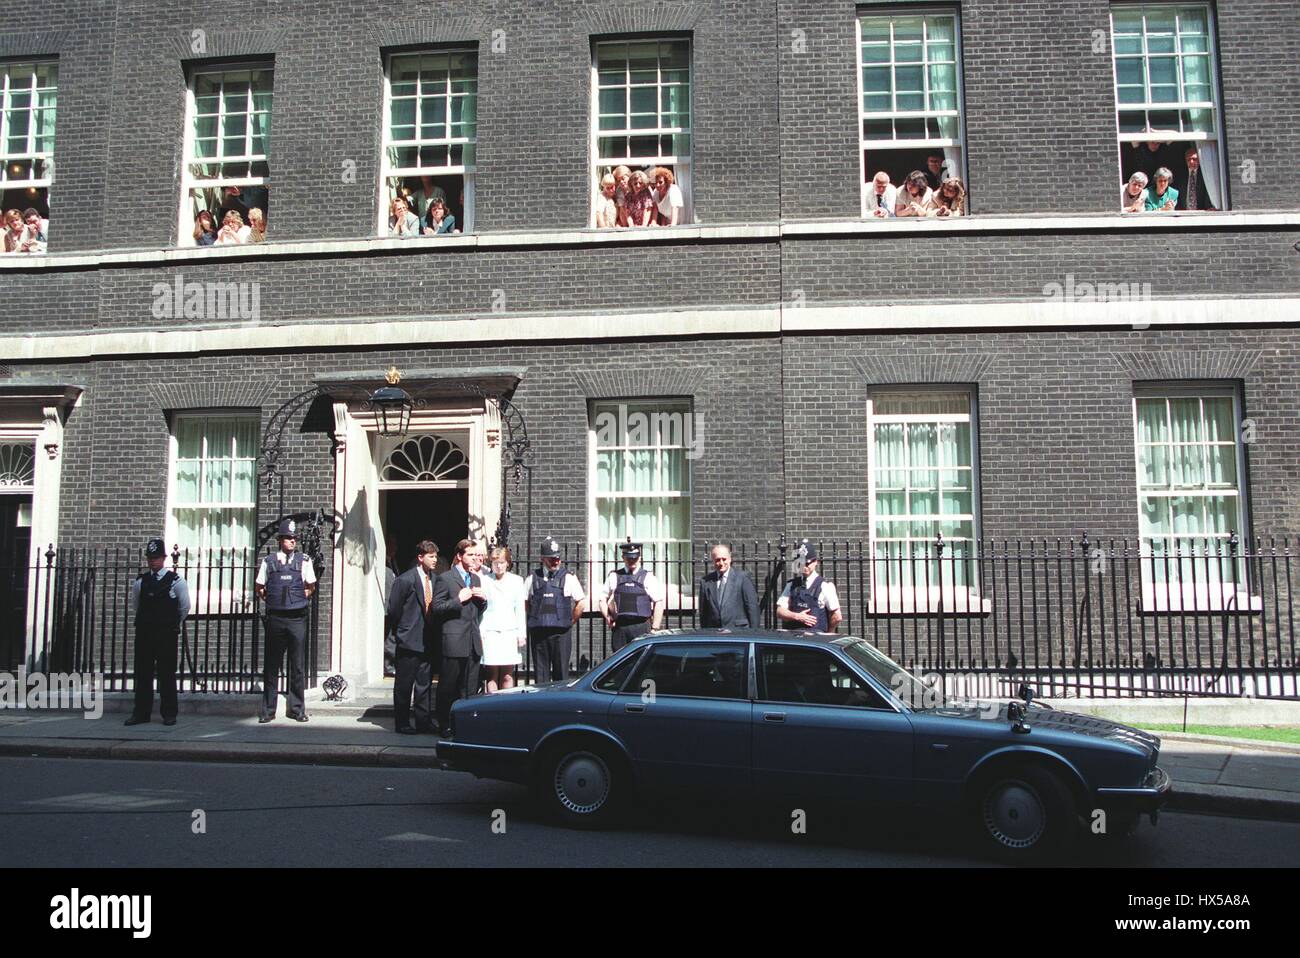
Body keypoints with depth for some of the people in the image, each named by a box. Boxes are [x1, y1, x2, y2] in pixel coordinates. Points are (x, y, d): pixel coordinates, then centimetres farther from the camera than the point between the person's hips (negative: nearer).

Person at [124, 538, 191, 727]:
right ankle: (141, 713, 13)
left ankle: (169, 713, 8)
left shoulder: (176, 581, -4)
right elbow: (135, 605, 21)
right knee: (142, 673, 6)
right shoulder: (140, 581, 6)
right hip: (144, 633, 3)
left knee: (167, 674, 1)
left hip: (167, 634, -3)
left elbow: (185, 607, 7)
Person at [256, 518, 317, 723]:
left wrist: (301, 600, 3)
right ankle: (268, 710, 12)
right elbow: (260, 587, 12)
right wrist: (271, 601, 4)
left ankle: (296, 708, 12)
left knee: (297, 666, 3)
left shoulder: (304, 561, 4)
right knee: (272, 665, 5)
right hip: (275, 619, 0)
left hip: (297, 619, 0)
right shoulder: (269, 561, 6)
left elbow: (310, 587, 10)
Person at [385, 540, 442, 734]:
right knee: (404, 685, 3)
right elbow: (392, 610, -5)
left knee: (425, 683, 11)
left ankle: (423, 721, 19)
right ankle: (402, 723, 11)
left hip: (427, 641, 6)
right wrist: (395, 633, 2)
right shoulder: (404, 580, -11)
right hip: (408, 640, -6)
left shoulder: (436, 580, 7)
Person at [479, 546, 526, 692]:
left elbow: (520, 609, 11)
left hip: (510, 632, 2)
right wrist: (480, 633, -1)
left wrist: (521, 634, 7)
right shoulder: (484, 580, 2)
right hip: (490, 632, -1)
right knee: (492, 675, -4)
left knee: (508, 676, -1)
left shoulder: (517, 580, 9)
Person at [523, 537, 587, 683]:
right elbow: (524, 603, 16)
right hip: (538, 632, 2)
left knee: (561, 672, 0)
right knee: (540, 672, 5)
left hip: (561, 632, -1)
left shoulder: (568, 577, 2)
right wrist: (536, 619, 12)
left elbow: (581, 602, 6)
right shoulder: (532, 578, 7)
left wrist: (571, 621, 6)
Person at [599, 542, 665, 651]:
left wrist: (654, 629, -2)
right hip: (619, 627, 2)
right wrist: (608, 617, 1)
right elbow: (603, 599, 17)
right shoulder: (614, 576, 11)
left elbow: (659, 602, 2)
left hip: (641, 627, -2)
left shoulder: (648, 577, 4)